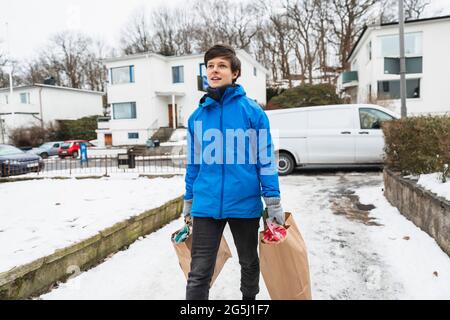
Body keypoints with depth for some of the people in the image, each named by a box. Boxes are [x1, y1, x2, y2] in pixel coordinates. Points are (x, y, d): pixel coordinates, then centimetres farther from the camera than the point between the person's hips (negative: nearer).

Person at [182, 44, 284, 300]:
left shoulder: (252, 111, -5)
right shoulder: (197, 116, 4)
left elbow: (265, 158, -4)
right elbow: (194, 163, 12)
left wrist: (274, 203, -5)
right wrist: (188, 202, 16)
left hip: (245, 203, -1)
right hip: (206, 205, 2)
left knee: (249, 262, 21)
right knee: (199, 273, 2)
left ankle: (250, 297, 48)